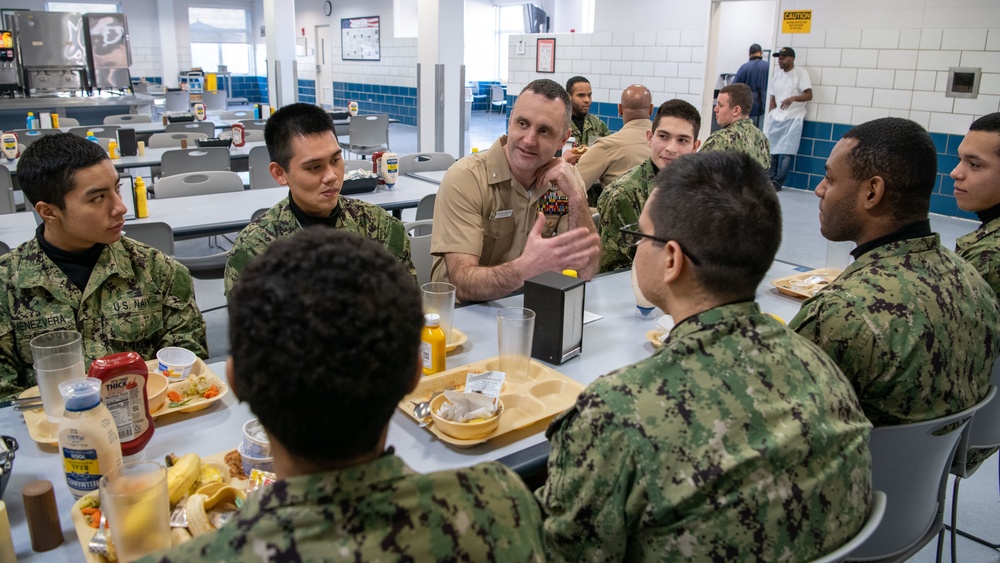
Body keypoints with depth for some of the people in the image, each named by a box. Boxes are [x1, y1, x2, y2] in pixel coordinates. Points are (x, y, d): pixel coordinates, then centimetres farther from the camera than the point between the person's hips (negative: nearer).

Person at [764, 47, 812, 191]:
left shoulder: (801, 73, -2)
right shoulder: (777, 76, 15)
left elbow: (809, 95, -9)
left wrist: (793, 98, -26)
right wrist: (771, 115, 5)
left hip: (793, 119, -5)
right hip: (776, 118, 5)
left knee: (785, 152, -9)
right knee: (770, 150, 1)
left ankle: (777, 182, -5)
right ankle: (770, 179, 10)